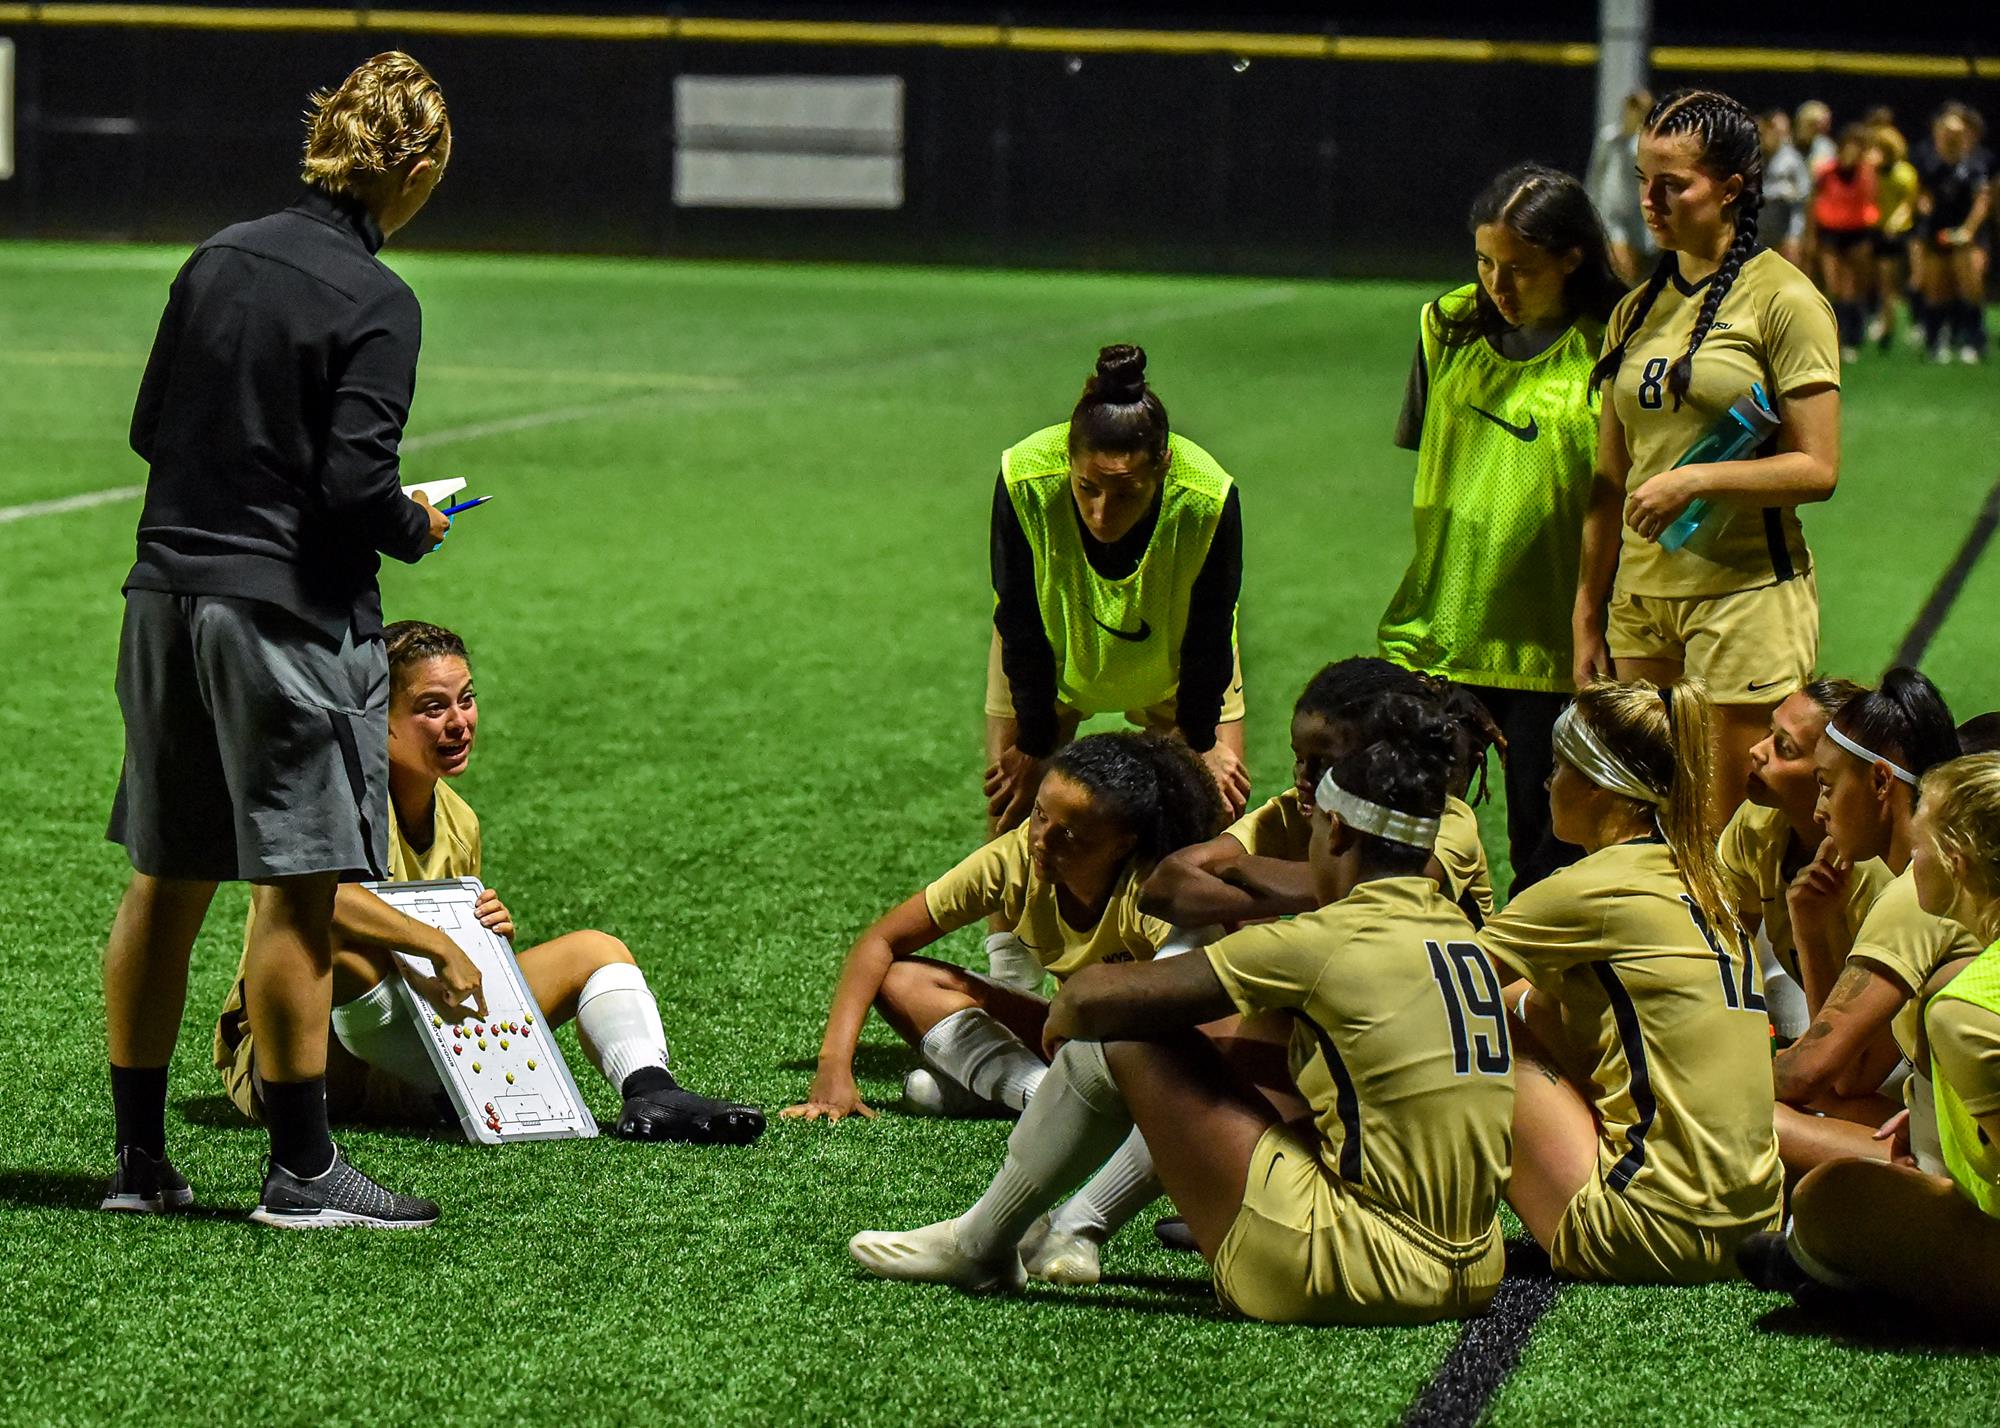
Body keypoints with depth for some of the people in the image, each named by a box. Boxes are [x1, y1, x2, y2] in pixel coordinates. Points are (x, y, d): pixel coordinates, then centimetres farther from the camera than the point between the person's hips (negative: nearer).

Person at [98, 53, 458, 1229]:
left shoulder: (219, 260, 9)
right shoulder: (373, 301, -12)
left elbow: (151, 428, 14)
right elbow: (356, 478, -18)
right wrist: (414, 528, 1)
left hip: (169, 594, 8)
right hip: (292, 607, -7)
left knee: (169, 881, 13)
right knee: (301, 891, -3)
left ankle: (140, 1157, 18)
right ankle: (303, 1171, -1)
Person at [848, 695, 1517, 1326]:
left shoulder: (1327, 943, -13)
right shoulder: (1455, 930, 9)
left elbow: (1092, 1000, -9)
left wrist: (1062, 1015, 12)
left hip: (1340, 1277, -8)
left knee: (1119, 1035, -1)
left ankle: (979, 1245, 16)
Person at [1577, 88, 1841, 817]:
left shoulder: (1781, 299, -6)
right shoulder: (1637, 311, 13)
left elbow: (1818, 469, -9)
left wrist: (1696, 481, -19)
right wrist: (1587, 619, 13)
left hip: (1746, 594, -6)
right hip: (1641, 598, 6)